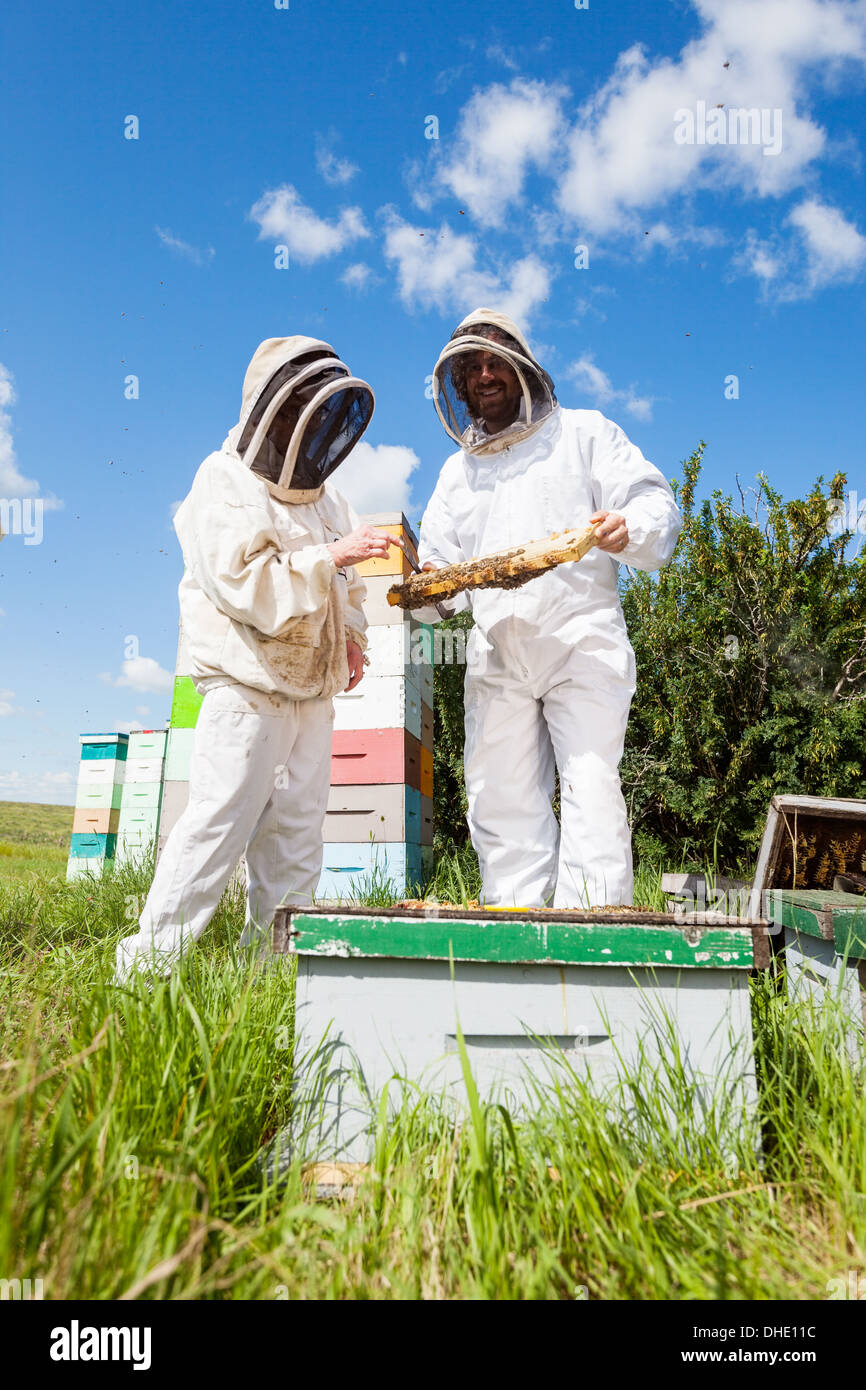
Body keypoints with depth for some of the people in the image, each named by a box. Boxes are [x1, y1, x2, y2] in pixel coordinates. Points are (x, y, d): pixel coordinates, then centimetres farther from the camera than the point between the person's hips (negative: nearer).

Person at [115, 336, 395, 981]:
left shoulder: (322, 492, 17)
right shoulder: (224, 487, -5)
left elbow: (342, 580, 27)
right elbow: (247, 585, -20)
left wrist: (351, 633, 10)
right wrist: (332, 555, -24)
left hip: (313, 689, 8)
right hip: (247, 686, -7)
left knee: (297, 830, 9)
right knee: (221, 820, -10)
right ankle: (148, 963, 2)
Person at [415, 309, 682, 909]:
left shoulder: (582, 433, 10)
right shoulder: (458, 470, 24)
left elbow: (657, 505, 1)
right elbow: (439, 560, 22)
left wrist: (628, 529, -23)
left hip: (581, 640, -4)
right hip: (496, 653, 5)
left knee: (591, 791, -11)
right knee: (501, 803, 6)